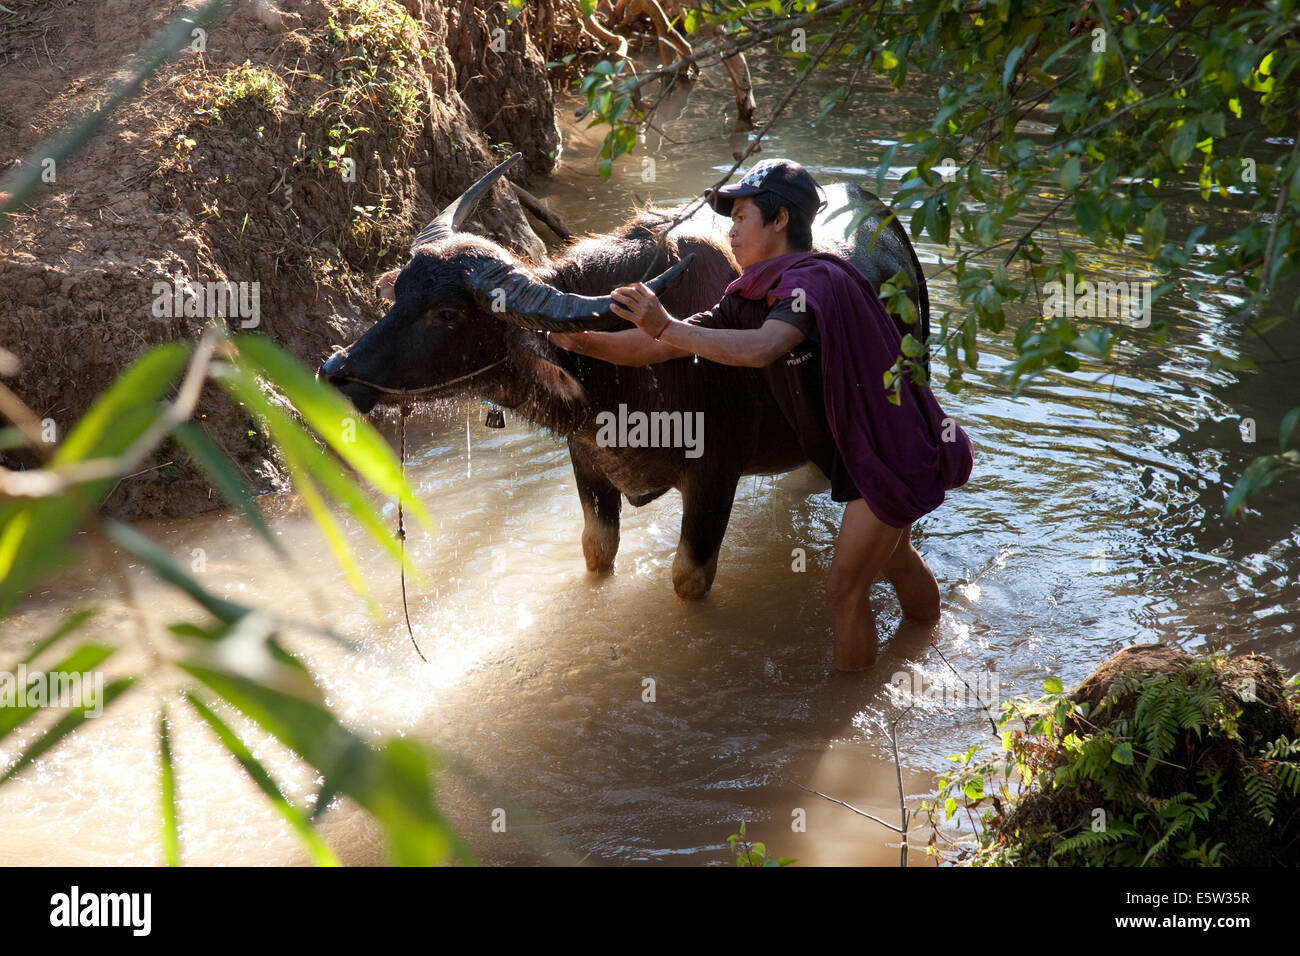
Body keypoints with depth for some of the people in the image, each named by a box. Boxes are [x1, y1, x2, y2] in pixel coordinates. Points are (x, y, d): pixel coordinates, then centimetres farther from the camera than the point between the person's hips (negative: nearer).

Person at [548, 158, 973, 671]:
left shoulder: (815, 280, -25)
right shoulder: (753, 297, 3)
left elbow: (761, 349, -45)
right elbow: (659, 349, 0)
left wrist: (668, 328, -44)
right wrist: (580, 341, -9)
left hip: (892, 453, -10)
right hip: (859, 452, 10)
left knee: (845, 587, -3)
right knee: (892, 555, 29)